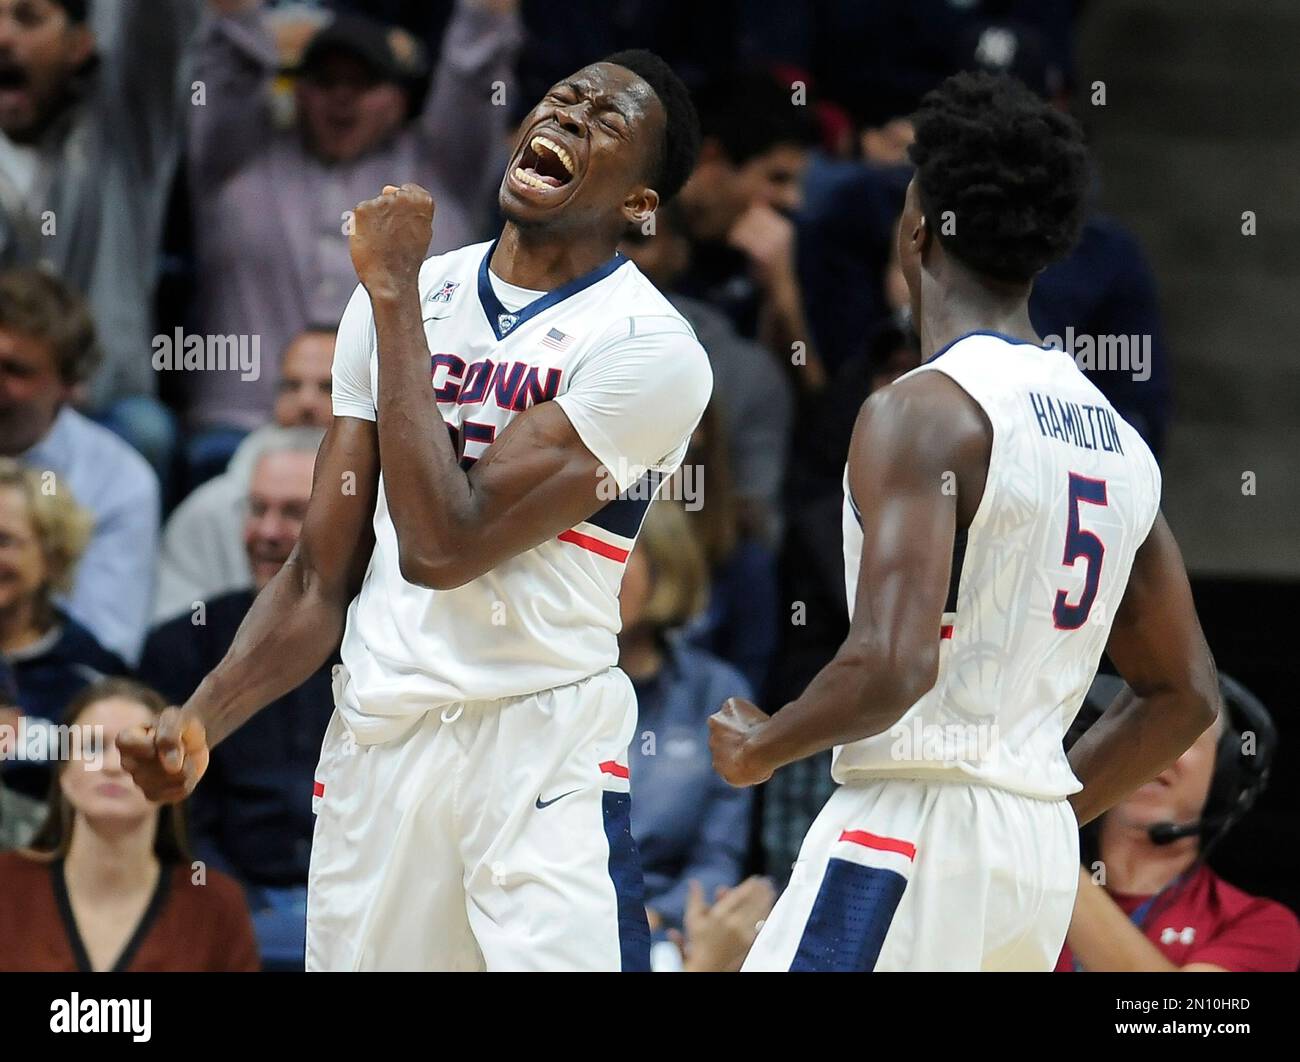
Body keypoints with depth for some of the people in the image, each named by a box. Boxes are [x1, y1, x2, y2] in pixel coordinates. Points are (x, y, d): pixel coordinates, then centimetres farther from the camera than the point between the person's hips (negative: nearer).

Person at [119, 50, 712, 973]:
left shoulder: (648, 347, -11)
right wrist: (201, 722, -7)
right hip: (371, 751, 5)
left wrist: (395, 292, -13)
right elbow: (321, 582, 10)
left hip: (541, 754, -5)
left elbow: (444, 546, -19)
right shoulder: (402, 302, 9)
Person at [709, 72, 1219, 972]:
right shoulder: (1118, 436, 14)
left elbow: (890, 667, -22)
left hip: (911, 828, -8)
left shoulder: (923, 411, -11)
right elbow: (1185, 697, 20)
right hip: (1045, 852, 8)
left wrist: (758, 749, -5)